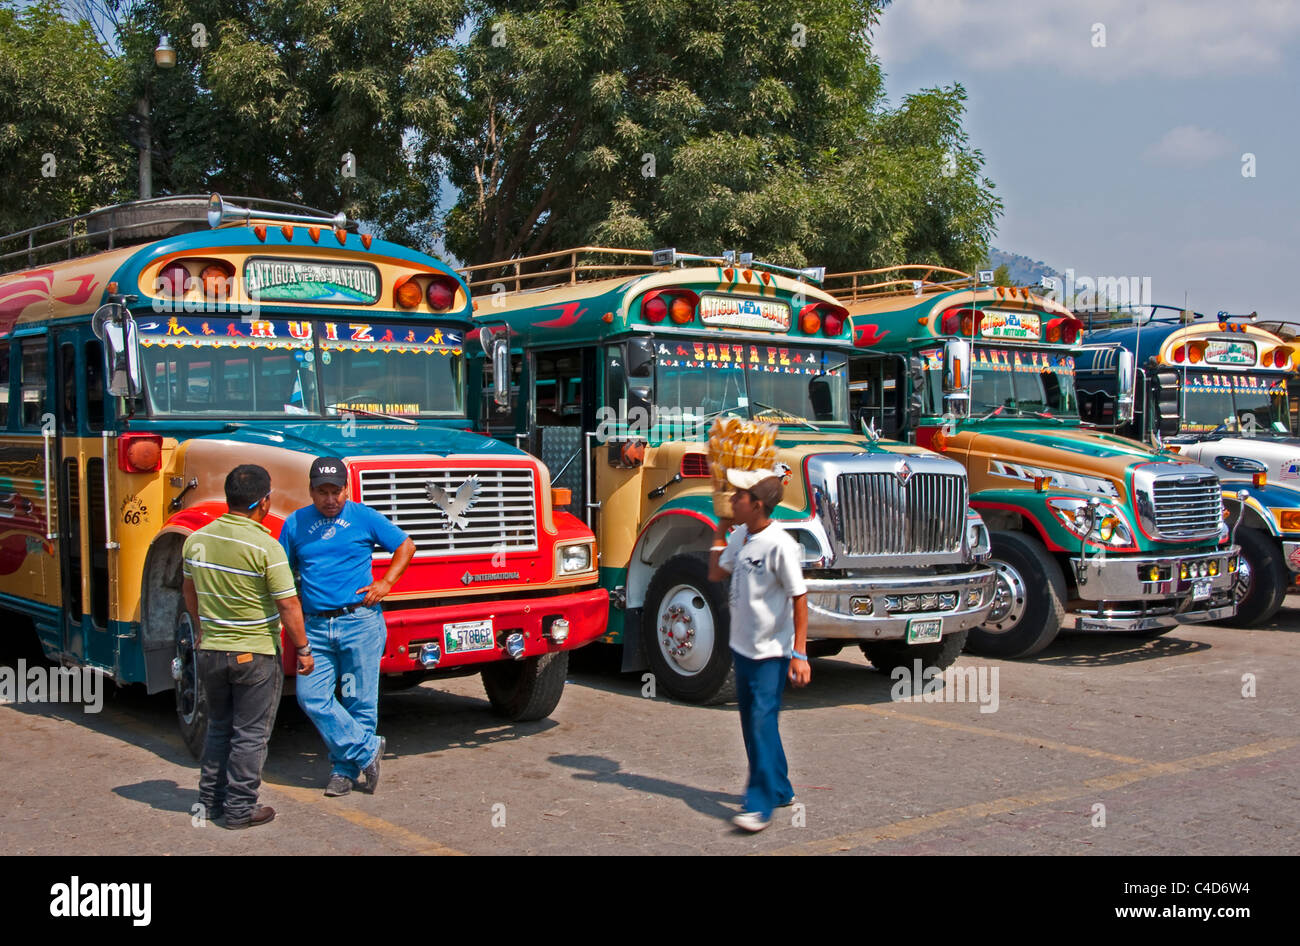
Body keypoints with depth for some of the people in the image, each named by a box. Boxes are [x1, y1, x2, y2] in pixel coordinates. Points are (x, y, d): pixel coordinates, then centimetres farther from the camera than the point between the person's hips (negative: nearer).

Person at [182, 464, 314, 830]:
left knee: (218, 727, 20)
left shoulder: (197, 540, 1)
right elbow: (288, 605, -17)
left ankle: (211, 800, 28)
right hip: (254, 655, -6)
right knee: (250, 733, 5)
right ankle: (240, 808, 10)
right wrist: (303, 650, -6)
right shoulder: (265, 547, -19)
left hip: (210, 651, 6)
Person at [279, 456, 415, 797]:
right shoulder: (295, 523, 9)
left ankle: (346, 769, 16)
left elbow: (406, 546, 10)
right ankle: (367, 748, 2)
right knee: (311, 696, -8)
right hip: (316, 625, 3)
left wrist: (386, 582, -3)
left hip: (359, 621, -3)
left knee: (359, 701, 1)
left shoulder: (364, 517, 3)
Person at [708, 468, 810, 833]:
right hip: (743, 647, 9)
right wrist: (720, 532, 12)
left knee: (762, 721, -11)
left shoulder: (780, 544, -20)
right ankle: (779, 789, 30)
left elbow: (799, 598, -17)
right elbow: (716, 574, 19)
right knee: (753, 722, 15)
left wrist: (799, 654, -19)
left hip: (771, 651, -9)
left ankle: (760, 805, -8)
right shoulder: (741, 536, 4)